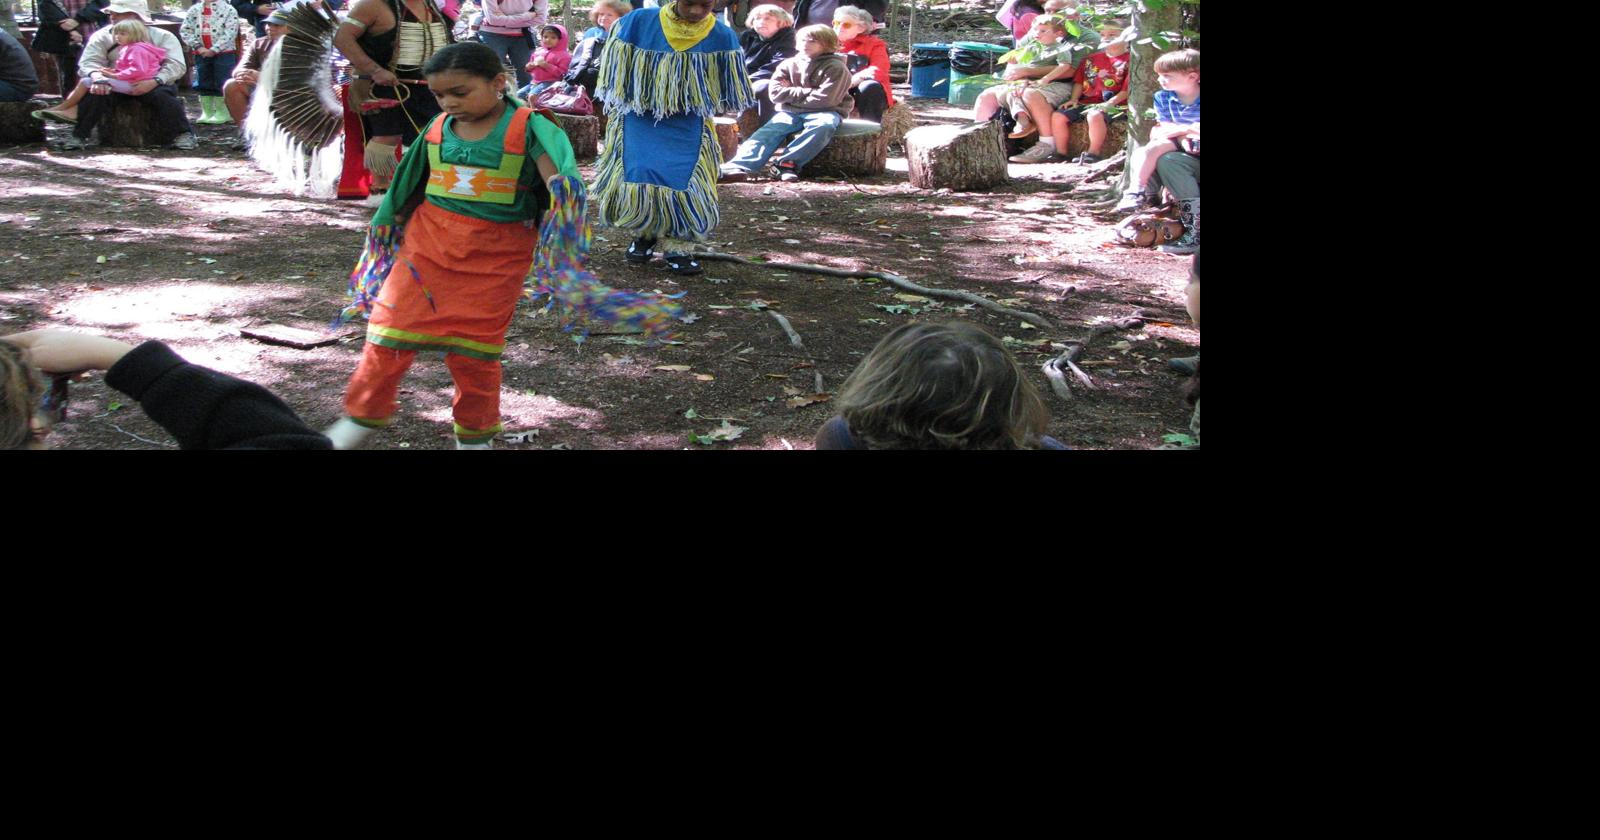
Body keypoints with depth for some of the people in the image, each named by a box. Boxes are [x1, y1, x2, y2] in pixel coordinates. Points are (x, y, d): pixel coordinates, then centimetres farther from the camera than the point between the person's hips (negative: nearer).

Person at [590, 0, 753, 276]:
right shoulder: (637, 23, -12)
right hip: (640, 122, 0)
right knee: (634, 186, -7)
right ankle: (644, 234, 21)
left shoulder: (721, 37, -9)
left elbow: (726, 89, 5)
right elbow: (618, 74, 2)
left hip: (688, 129, 1)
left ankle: (678, 250, 14)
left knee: (683, 188, -5)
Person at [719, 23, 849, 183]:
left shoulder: (836, 68, -3)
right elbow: (776, 93, 1)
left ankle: (788, 162, -41)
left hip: (823, 112, -3)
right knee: (769, 130, -26)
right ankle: (739, 166, -48)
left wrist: (792, 94, -2)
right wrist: (806, 92, -7)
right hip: (790, 112, 3)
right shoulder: (789, 64, 12)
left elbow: (824, 99, -14)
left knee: (824, 126, -39)